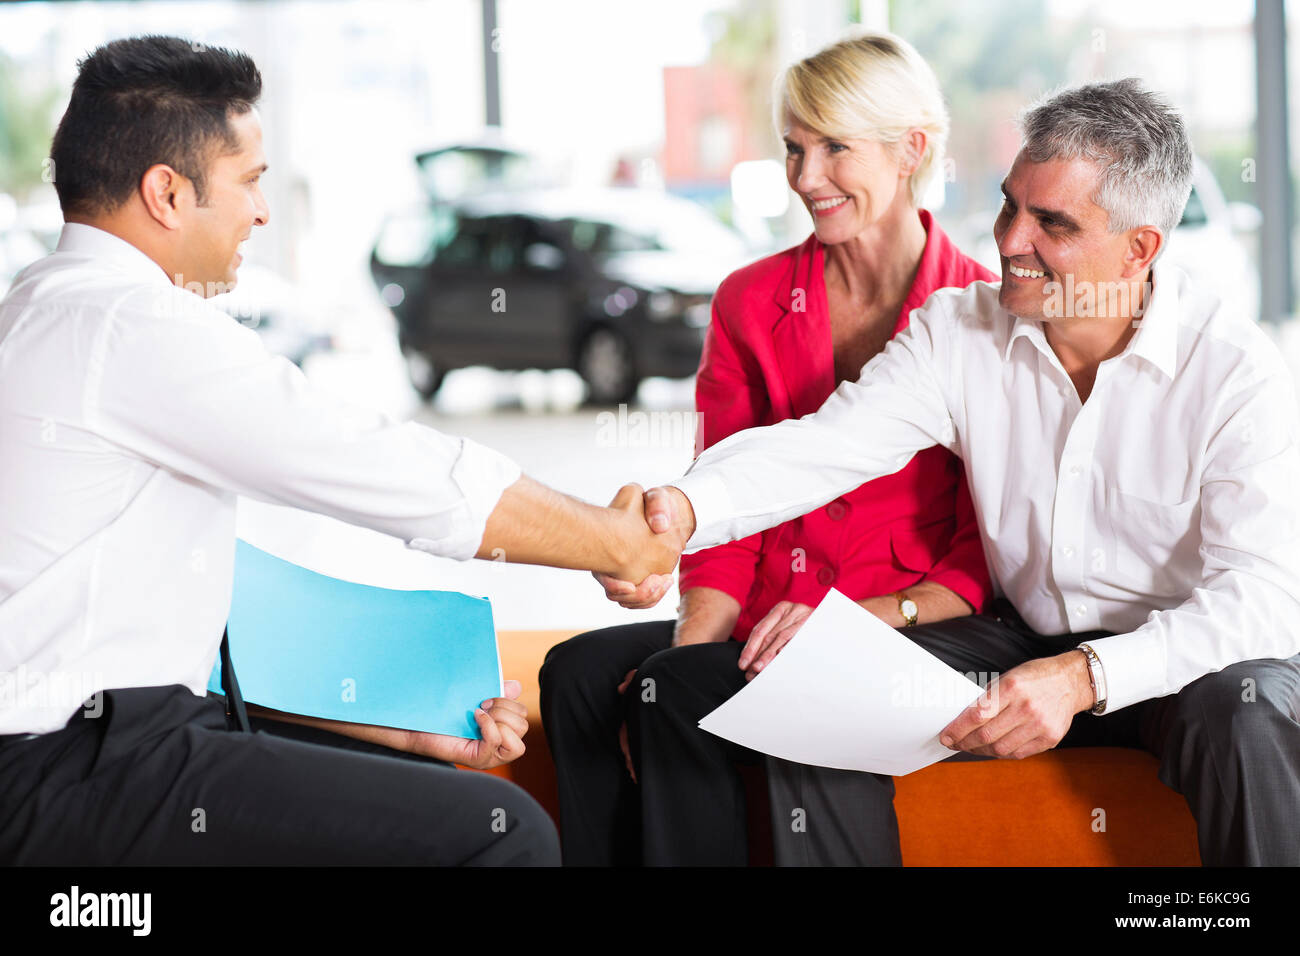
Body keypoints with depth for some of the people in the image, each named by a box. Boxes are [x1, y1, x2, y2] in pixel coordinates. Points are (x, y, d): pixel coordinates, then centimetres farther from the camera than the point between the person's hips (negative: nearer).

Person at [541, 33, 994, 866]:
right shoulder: (750, 303, 11)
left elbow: (988, 554, -4)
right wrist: (691, 640, -9)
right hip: (758, 628, 5)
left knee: (685, 694, -29)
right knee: (582, 673, -23)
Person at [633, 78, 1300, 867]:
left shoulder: (1236, 370, -18)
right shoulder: (958, 332, -5)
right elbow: (824, 445, -16)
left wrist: (1085, 678, -39)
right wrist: (680, 509, -37)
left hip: (1194, 653, -4)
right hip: (1027, 640, 4)